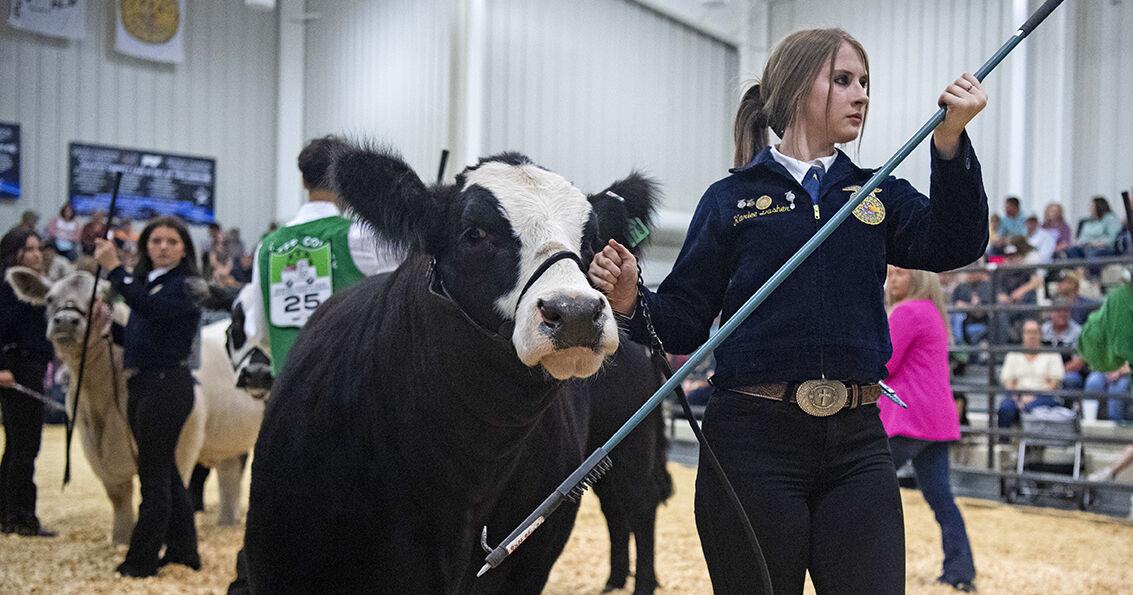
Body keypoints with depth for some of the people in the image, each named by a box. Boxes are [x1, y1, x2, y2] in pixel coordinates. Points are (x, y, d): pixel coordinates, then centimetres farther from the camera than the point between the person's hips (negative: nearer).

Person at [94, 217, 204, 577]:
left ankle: (143, 559, 4)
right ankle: (183, 550, 23)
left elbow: (152, 307, -29)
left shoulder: (185, 284, -9)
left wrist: (114, 269, -31)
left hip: (167, 385, -9)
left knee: (154, 473, -3)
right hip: (141, 384, 9)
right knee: (164, 470, 14)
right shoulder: (147, 280, 15)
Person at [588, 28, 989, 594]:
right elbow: (686, 322, 3)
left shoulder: (879, 195, 13)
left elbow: (953, 244, -5)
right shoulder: (731, 199, 4)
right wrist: (632, 302, -17)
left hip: (856, 444, 3)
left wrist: (950, 140, -17)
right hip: (754, 441, -2)